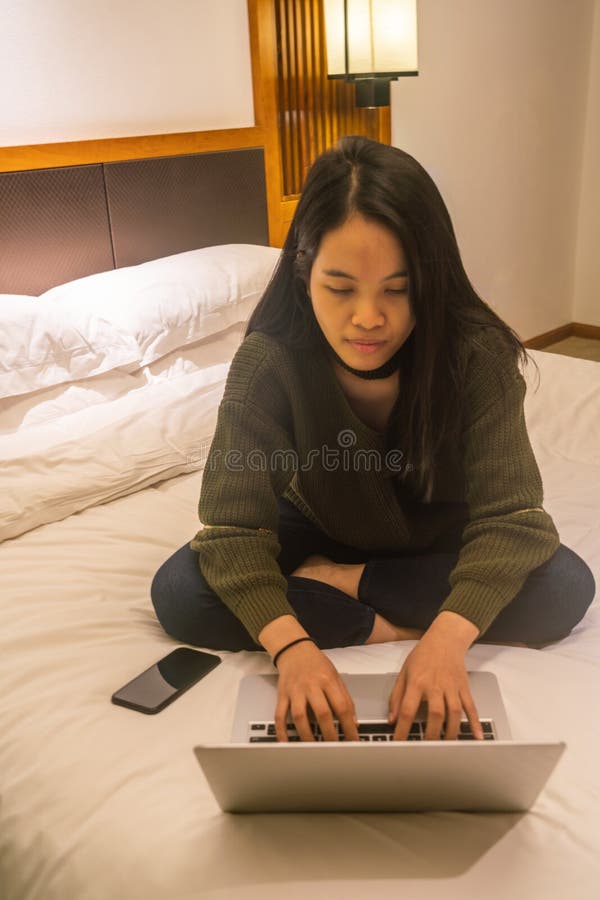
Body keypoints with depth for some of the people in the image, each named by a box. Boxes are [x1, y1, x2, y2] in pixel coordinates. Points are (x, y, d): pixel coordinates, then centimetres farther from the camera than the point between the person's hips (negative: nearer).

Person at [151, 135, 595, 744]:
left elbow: (509, 516, -29)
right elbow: (235, 525, -29)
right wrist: (291, 645, -46)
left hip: (438, 541, 1)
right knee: (178, 593, -22)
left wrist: (449, 637, -47)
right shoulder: (269, 360, -27)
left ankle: (337, 583, -15)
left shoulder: (476, 353, -27)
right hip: (321, 530, 0)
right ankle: (393, 624, -19)